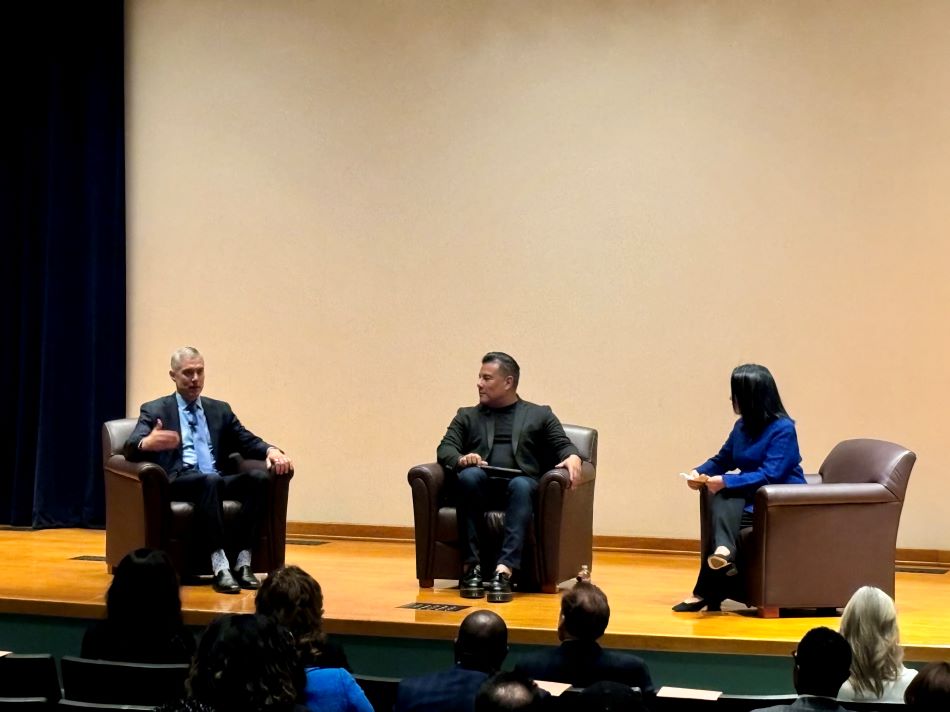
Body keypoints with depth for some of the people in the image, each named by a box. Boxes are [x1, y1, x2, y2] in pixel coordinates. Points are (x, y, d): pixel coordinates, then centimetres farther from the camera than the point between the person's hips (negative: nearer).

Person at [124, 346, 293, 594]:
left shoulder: (220, 410, 24)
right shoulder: (155, 411, 11)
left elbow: (249, 443, 16)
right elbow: (131, 448, -4)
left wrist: (271, 450, -8)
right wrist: (146, 443, -30)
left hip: (218, 482, 4)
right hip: (178, 483, -4)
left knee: (259, 477, -27)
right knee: (209, 480, -38)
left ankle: (243, 562, -31)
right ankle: (219, 565, -45)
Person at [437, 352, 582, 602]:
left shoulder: (539, 415, 22)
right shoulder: (467, 416, 25)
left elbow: (563, 445, 11)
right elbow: (445, 449, 11)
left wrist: (573, 458, -14)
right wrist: (460, 459, -13)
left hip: (520, 482, -1)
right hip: (481, 487, 1)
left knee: (521, 485, -37)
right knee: (470, 474, -35)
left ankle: (503, 570, -52)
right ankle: (471, 567, -36)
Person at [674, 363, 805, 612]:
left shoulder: (783, 430, -14)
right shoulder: (743, 426, 9)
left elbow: (769, 475, -23)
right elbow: (722, 460, 21)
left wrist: (726, 482, -28)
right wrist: (700, 472, -1)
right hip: (750, 498, 7)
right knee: (722, 502, -28)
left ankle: (705, 593, -31)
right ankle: (724, 553, -50)